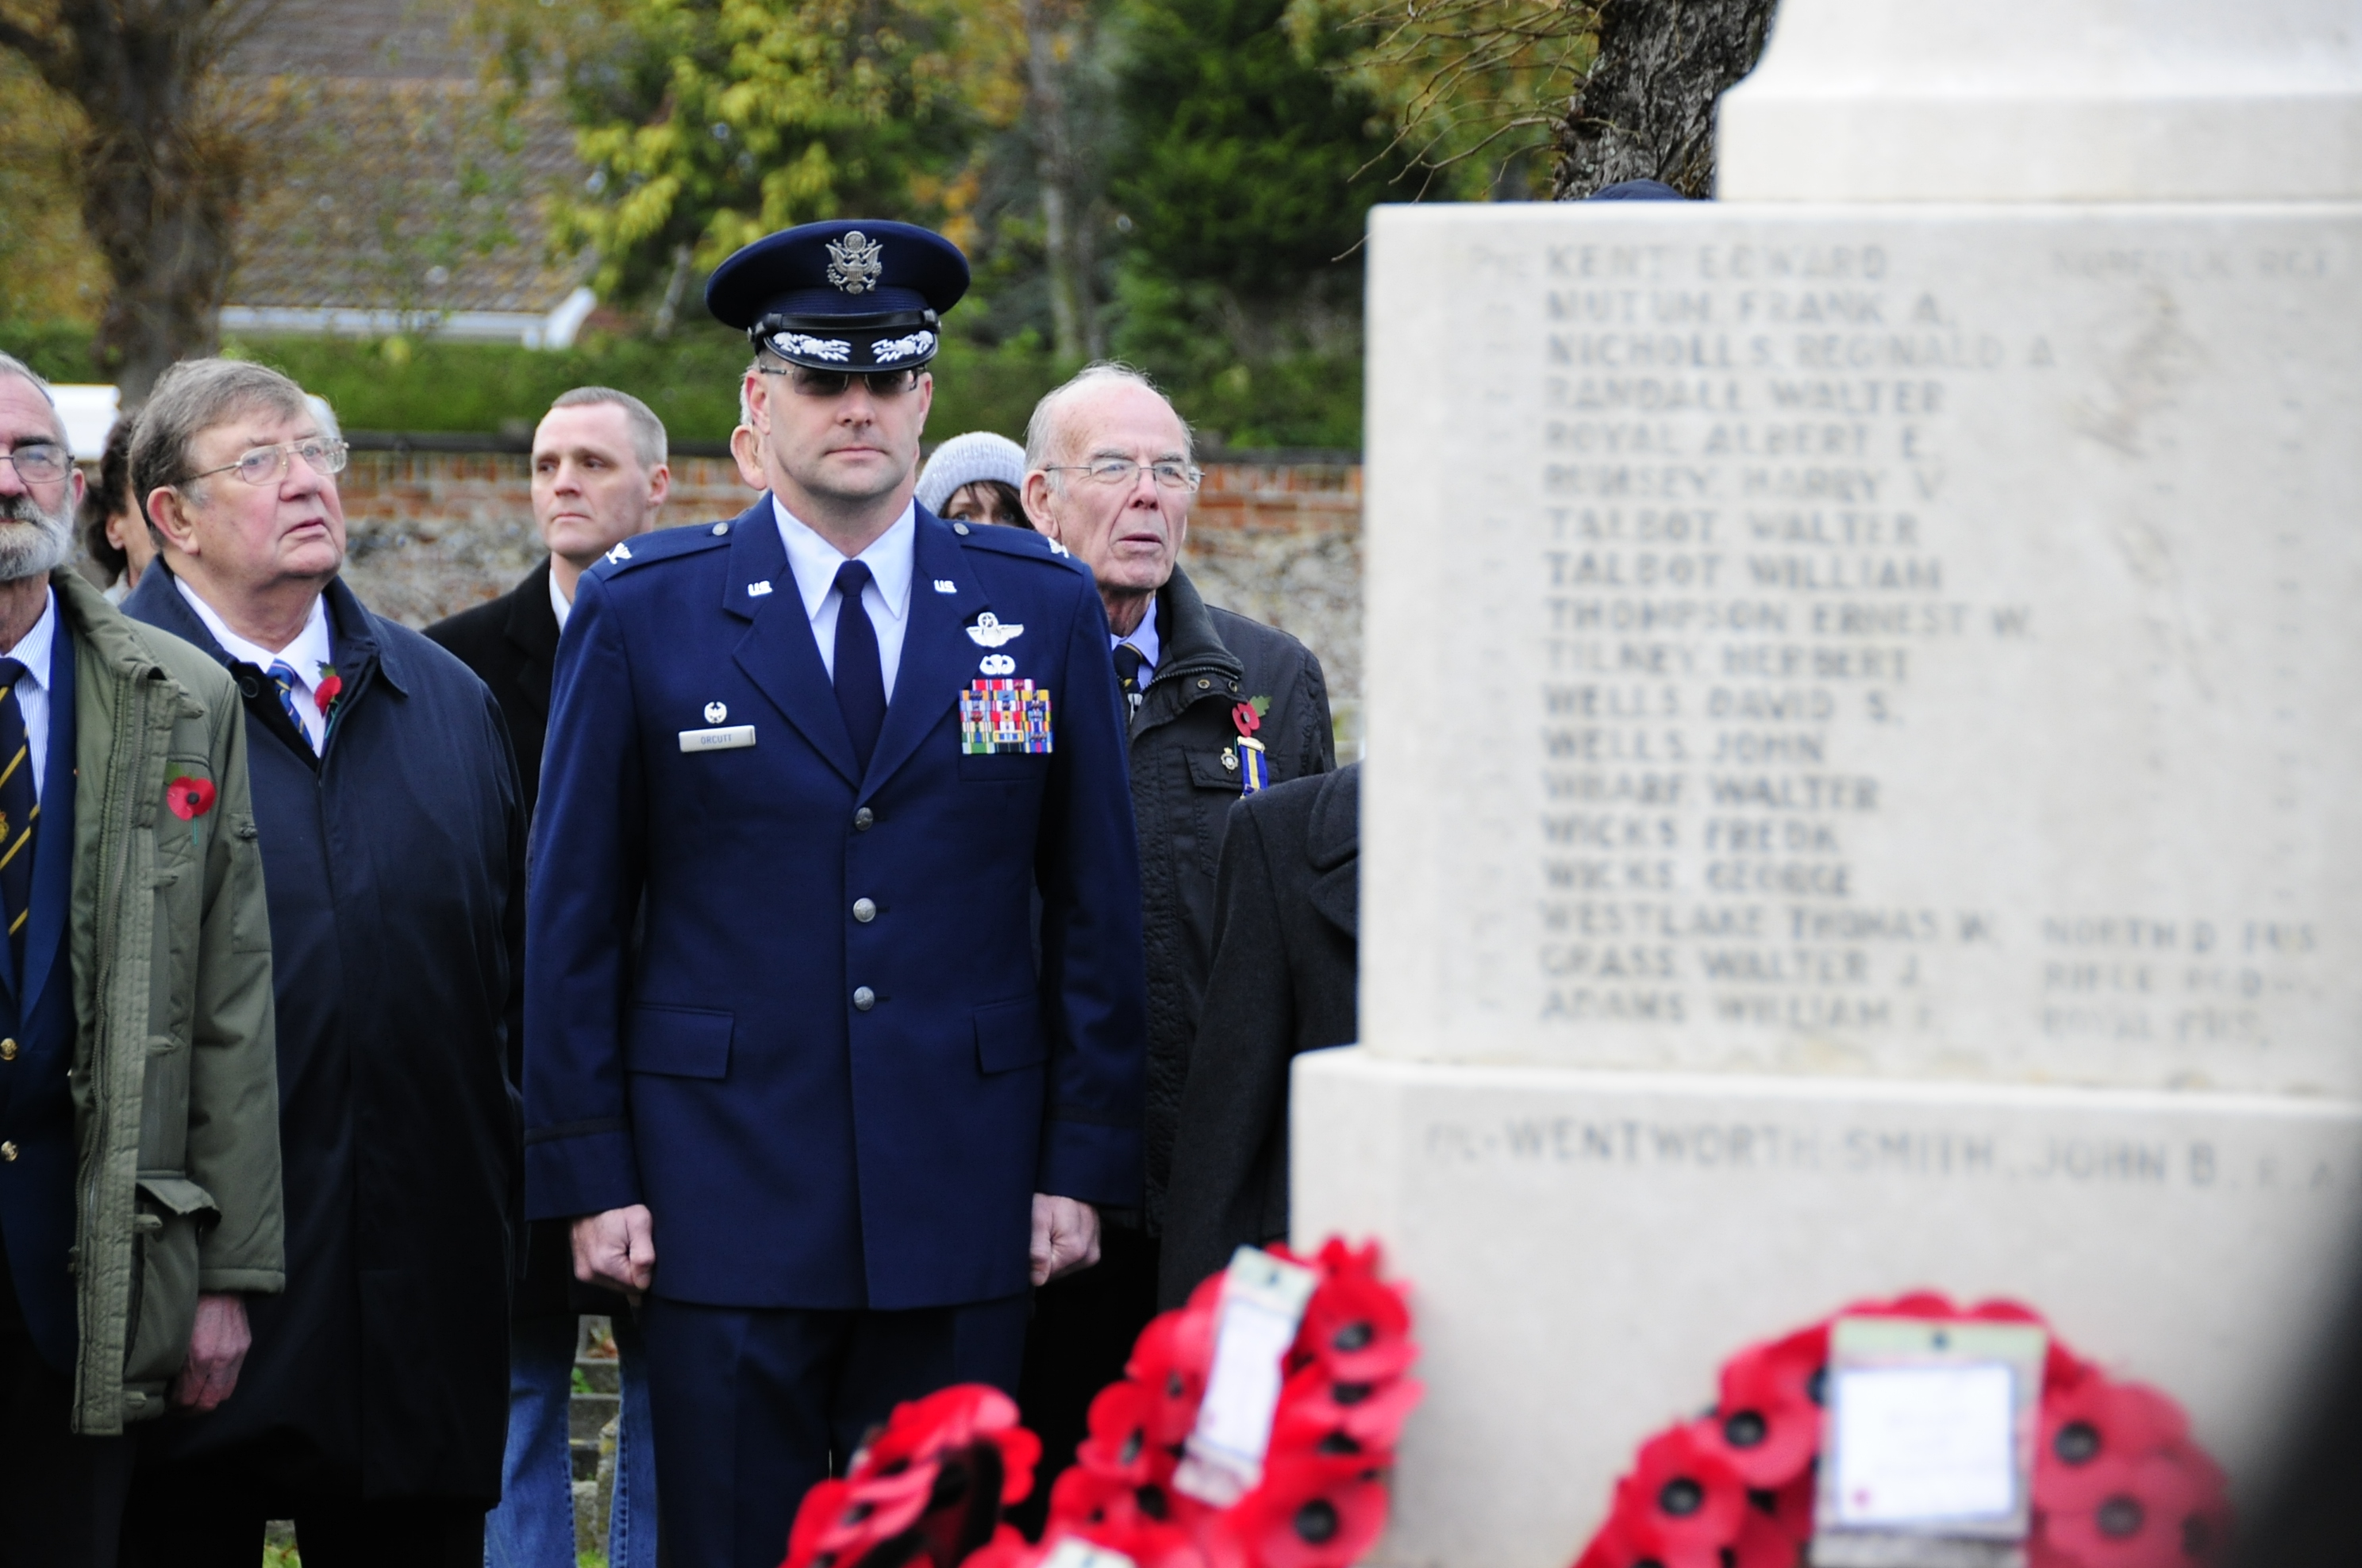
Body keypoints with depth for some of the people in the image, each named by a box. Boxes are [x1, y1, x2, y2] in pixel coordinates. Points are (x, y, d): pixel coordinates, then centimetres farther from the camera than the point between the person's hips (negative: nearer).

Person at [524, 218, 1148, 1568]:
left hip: (965, 1212, 1)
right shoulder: (641, 615, 3)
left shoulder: (1044, 611, 7)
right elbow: (573, 917, 4)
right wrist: (589, 1178, -2)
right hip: (726, 1206, -1)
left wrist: (1085, 1164, 3)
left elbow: (1098, 912, 9)